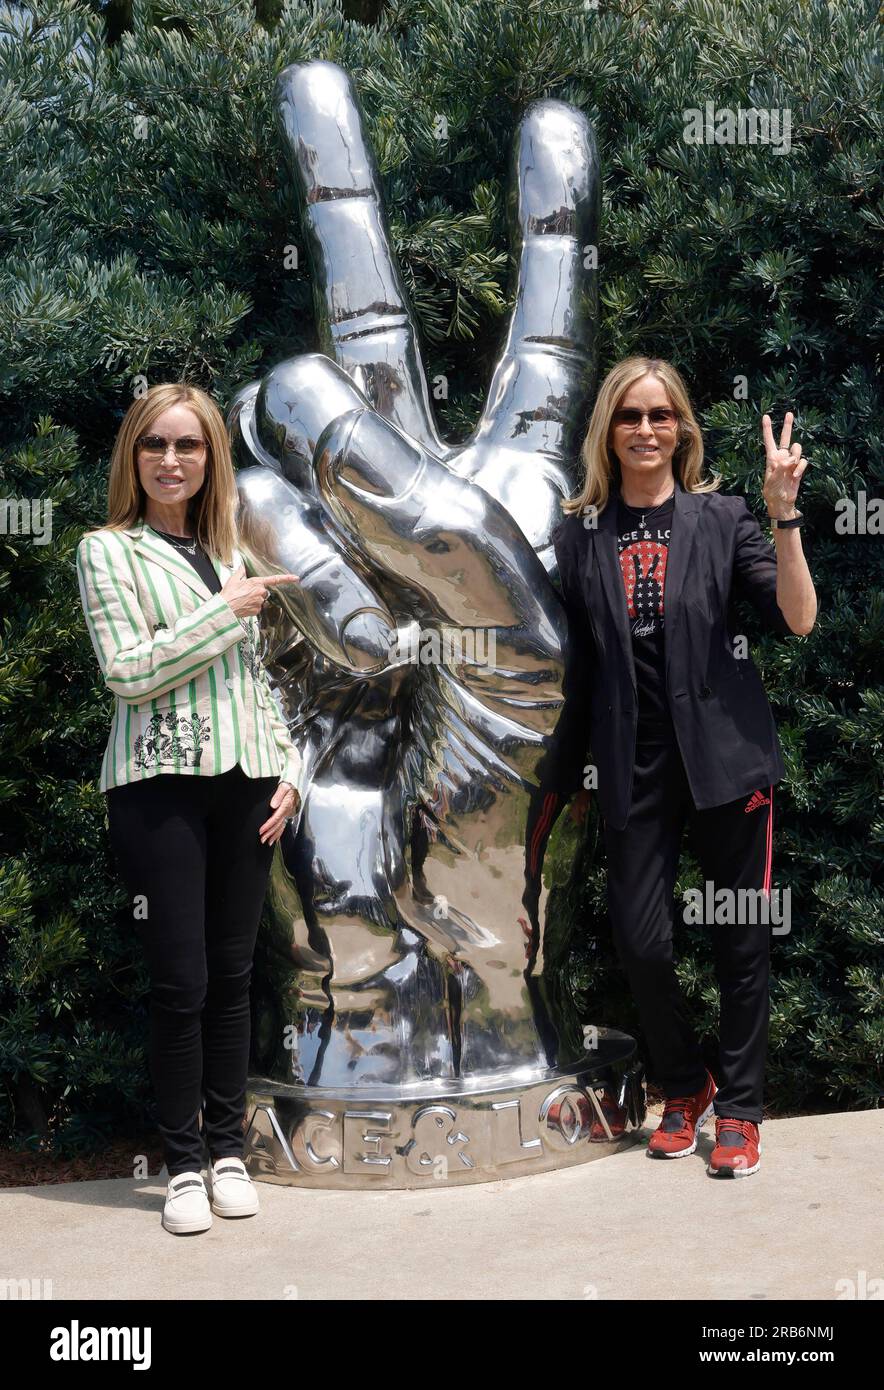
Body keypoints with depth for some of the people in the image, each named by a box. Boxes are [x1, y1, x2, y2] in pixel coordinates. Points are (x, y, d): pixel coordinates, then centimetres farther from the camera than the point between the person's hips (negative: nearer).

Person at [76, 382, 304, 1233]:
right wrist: (226, 610, -11)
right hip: (160, 786, -4)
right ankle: (182, 1162, 14)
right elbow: (128, 672, -12)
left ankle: (227, 1148, 22)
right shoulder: (108, 551, 0)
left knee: (232, 974, 9)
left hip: (244, 783, 4)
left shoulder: (229, 554, 14)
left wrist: (288, 769, 7)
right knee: (180, 981, -2)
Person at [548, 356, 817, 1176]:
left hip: (725, 755, -1)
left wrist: (784, 514, -18)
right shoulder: (581, 535, 6)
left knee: (740, 937, 5)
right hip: (634, 766, 1)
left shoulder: (720, 518, 2)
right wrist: (570, 772, 11)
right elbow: (576, 666, 9)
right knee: (639, 941, -1)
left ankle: (739, 1110, 22)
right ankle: (683, 1088, 25)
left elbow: (796, 619, -9)